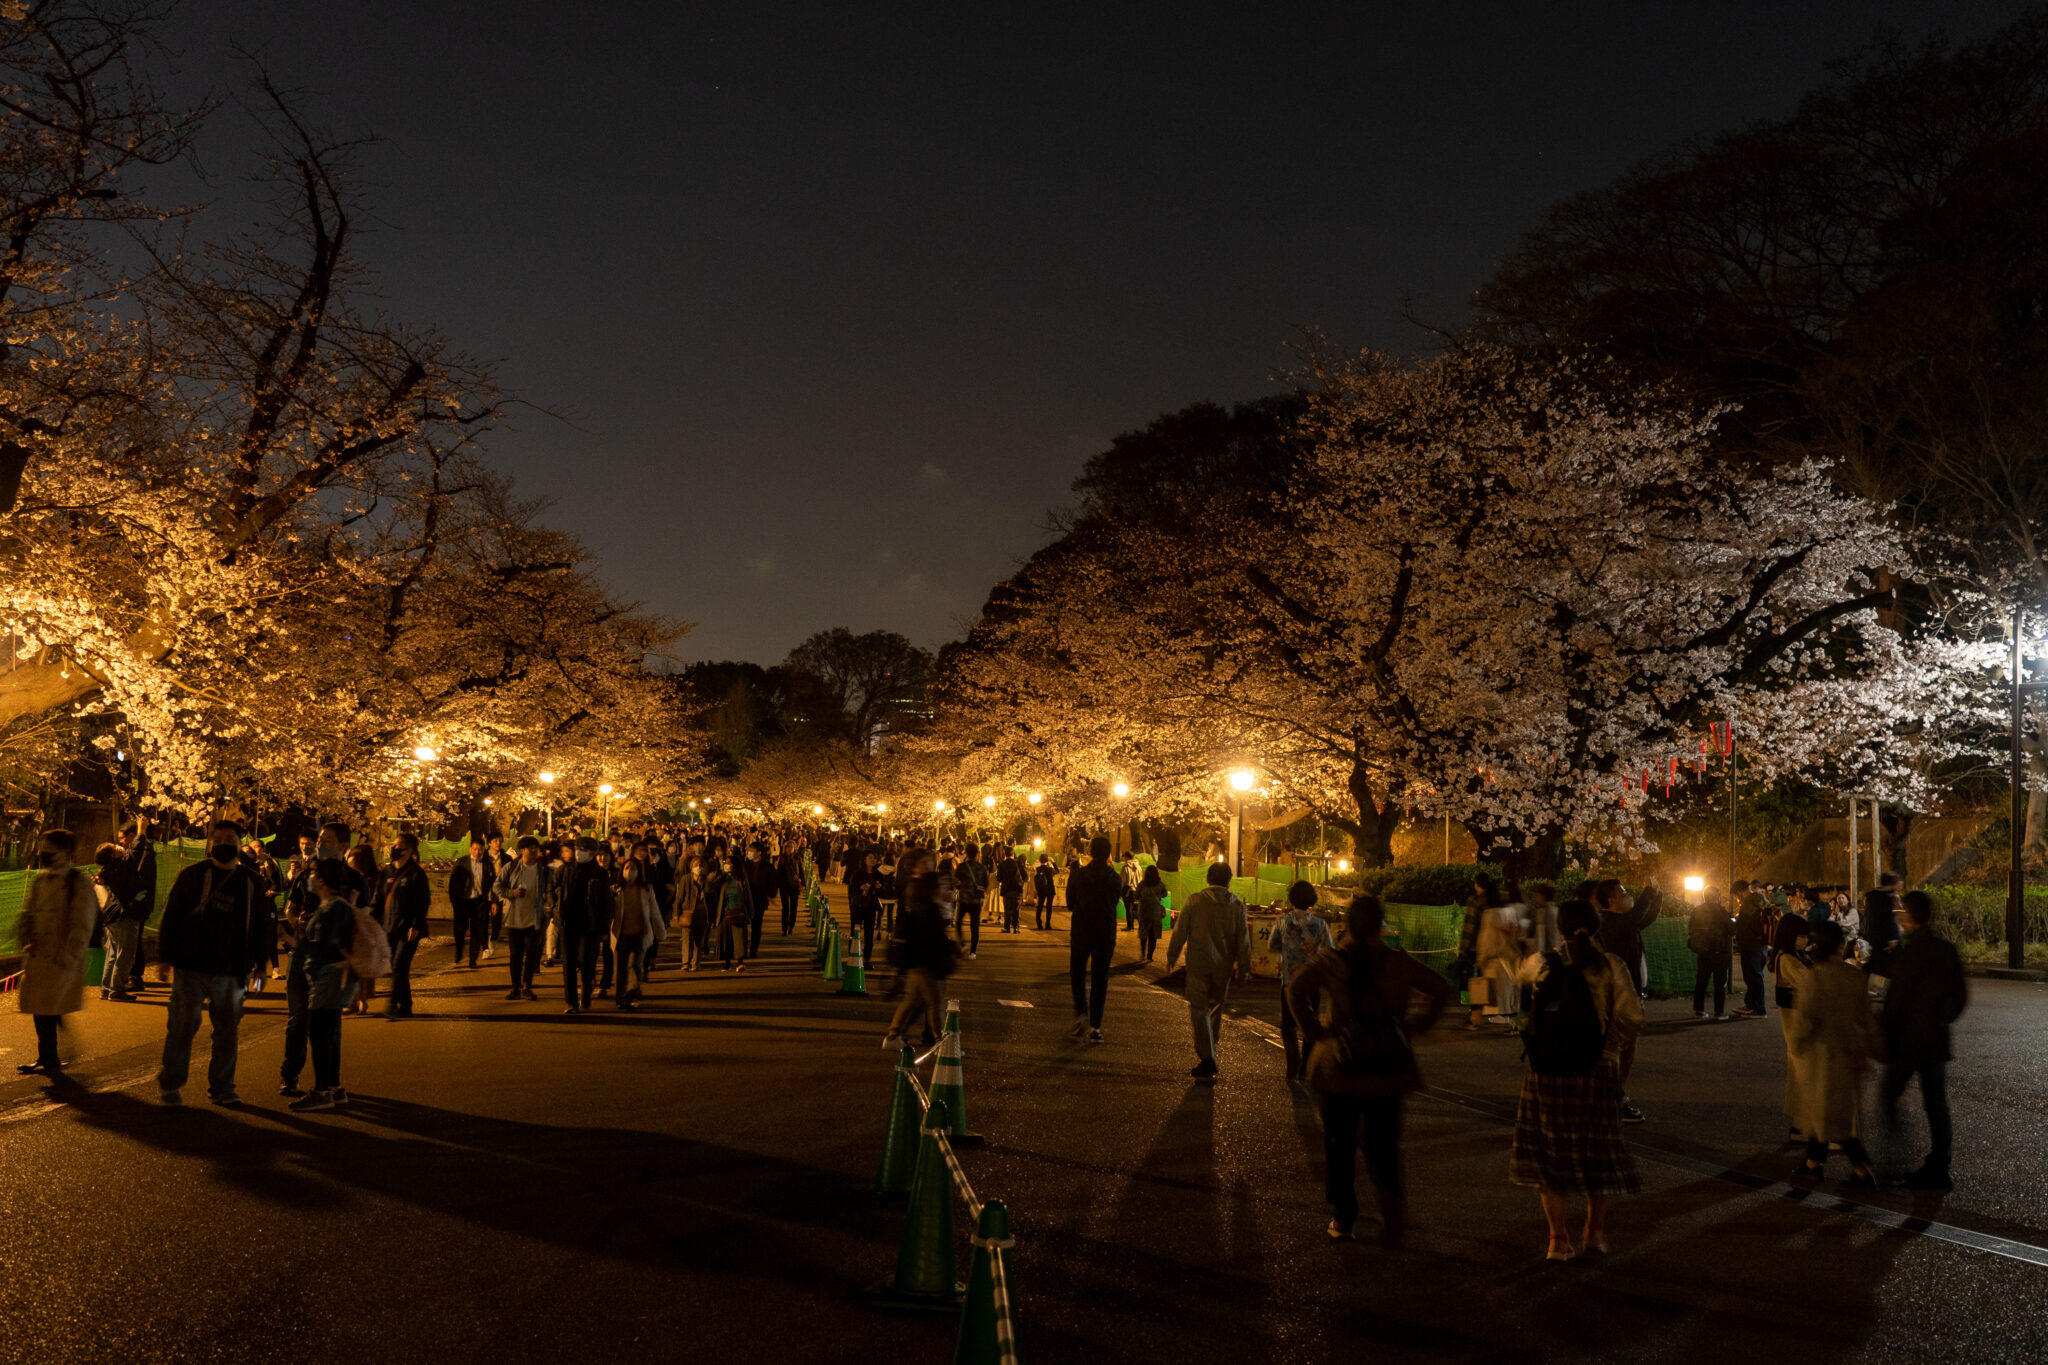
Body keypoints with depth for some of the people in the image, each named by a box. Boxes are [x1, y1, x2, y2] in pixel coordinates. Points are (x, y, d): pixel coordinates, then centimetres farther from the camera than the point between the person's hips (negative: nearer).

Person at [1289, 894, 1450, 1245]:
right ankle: (1391, 1190, -16)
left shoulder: (1329, 960, -4)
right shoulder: (1397, 962, 1)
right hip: (1388, 1064, 2)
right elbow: (1440, 989, 0)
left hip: (1340, 1064, -1)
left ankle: (1342, 1217, 15)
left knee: (1339, 1142, 11)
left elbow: (1296, 990, -17)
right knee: (1381, 1140, 12)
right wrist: (1415, 1027, 6)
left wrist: (1314, 1031, -6)